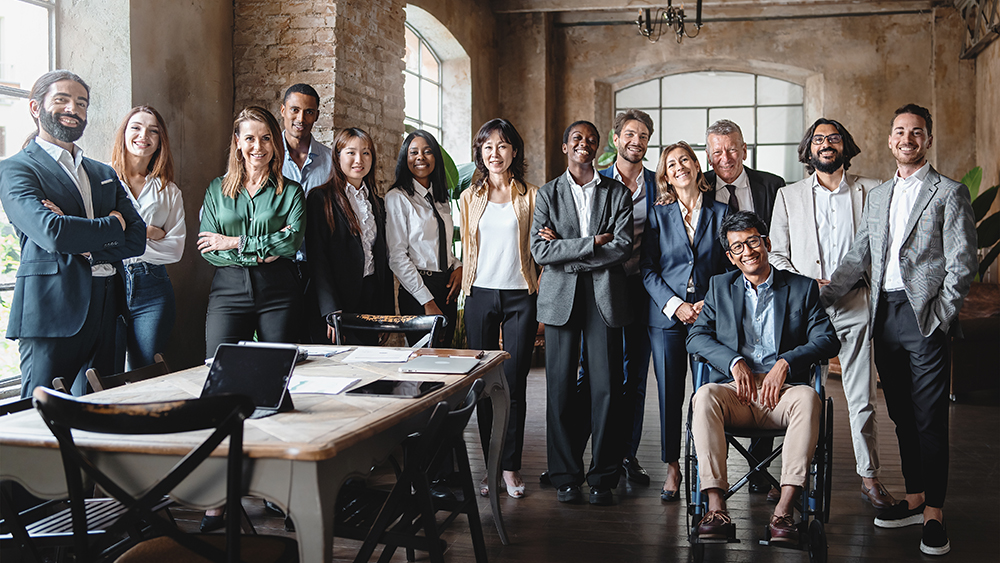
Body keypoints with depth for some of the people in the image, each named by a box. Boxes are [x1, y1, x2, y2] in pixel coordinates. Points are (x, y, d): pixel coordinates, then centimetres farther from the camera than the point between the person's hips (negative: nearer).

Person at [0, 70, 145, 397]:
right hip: (52, 313, -6)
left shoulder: (104, 174, 20)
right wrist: (112, 225, -2)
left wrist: (81, 239, -7)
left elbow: (137, 238, 8)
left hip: (107, 314, 6)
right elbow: (52, 234, -17)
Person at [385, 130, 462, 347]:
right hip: (417, 291, -7)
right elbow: (397, 257, -12)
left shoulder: (441, 198, 15)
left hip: (448, 288, 7)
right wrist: (427, 302, -15)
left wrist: (458, 266, 1)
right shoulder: (397, 198, -7)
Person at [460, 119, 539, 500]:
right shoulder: (470, 197, 12)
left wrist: (543, 299, -3)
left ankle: (511, 467, 7)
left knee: (514, 383, -3)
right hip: (480, 295, 2)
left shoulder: (530, 196, 5)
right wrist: (463, 289, 12)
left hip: (520, 296, -2)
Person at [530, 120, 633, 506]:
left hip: (605, 298, 0)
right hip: (561, 298, 0)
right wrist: (592, 243, -9)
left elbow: (623, 248, -5)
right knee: (561, 387, 1)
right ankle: (565, 476, 11)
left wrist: (565, 251, -7)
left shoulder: (618, 193, 9)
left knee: (606, 387, -1)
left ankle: (603, 477, 9)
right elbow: (540, 251, -4)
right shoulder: (547, 195, 9)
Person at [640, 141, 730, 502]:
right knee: (669, 394, 2)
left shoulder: (720, 212, 7)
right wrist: (675, 306, -10)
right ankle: (672, 468, 15)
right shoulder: (658, 214, 7)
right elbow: (647, 269, 2)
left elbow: (729, 267, 7)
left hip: (709, 313, 0)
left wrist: (710, 303, -7)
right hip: (666, 314, 0)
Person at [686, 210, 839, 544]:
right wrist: (734, 361, -8)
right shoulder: (720, 287, 20)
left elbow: (828, 339, 4)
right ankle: (716, 508, -37)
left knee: (808, 398, -35)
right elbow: (696, 337, 9)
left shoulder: (802, 288, 15)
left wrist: (785, 363, -13)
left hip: (782, 390, -1)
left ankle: (783, 511, -39)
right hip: (735, 390, 1)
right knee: (704, 397, -33)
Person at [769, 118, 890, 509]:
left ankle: (869, 476, 11)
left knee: (862, 399, 1)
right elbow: (776, 253, 8)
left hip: (855, 304, 0)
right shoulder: (788, 196, 11)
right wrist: (804, 285, -7)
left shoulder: (870, 191, 9)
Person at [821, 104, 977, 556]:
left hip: (925, 317, -5)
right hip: (885, 316, 5)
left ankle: (934, 513, 2)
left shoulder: (949, 193, 1)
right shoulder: (877, 197, 18)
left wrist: (940, 315, -12)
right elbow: (858, 257, 16)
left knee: (930, 417, -5)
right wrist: (822, 298, 6)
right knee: (902, 415, 11)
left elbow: (962, 263, -4)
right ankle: (914, 498, 21)